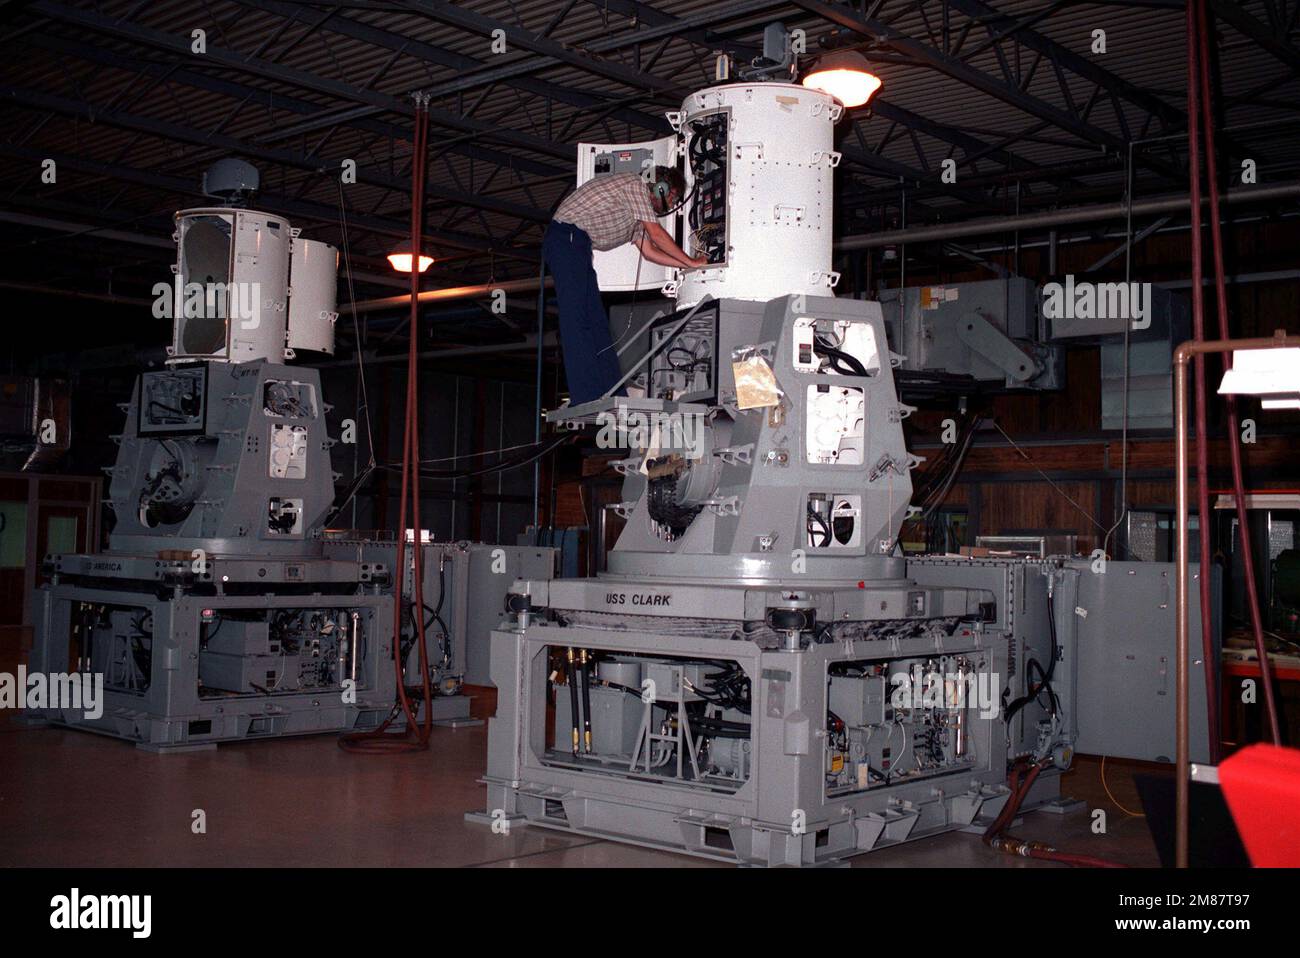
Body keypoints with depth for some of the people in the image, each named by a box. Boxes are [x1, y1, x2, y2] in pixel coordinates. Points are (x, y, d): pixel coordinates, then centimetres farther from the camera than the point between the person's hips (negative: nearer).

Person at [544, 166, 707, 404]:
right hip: (567, 236, -10)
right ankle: (585, 399, -20)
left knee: (596, 321, 5)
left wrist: (687, 265, 20)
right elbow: (657, 234, -6)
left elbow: (649, 251, 24)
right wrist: (691, 262, 2)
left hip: (575, 246, 10)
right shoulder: (636, 184, -3)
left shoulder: (636, 207, 27)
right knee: (576, 317, -15)